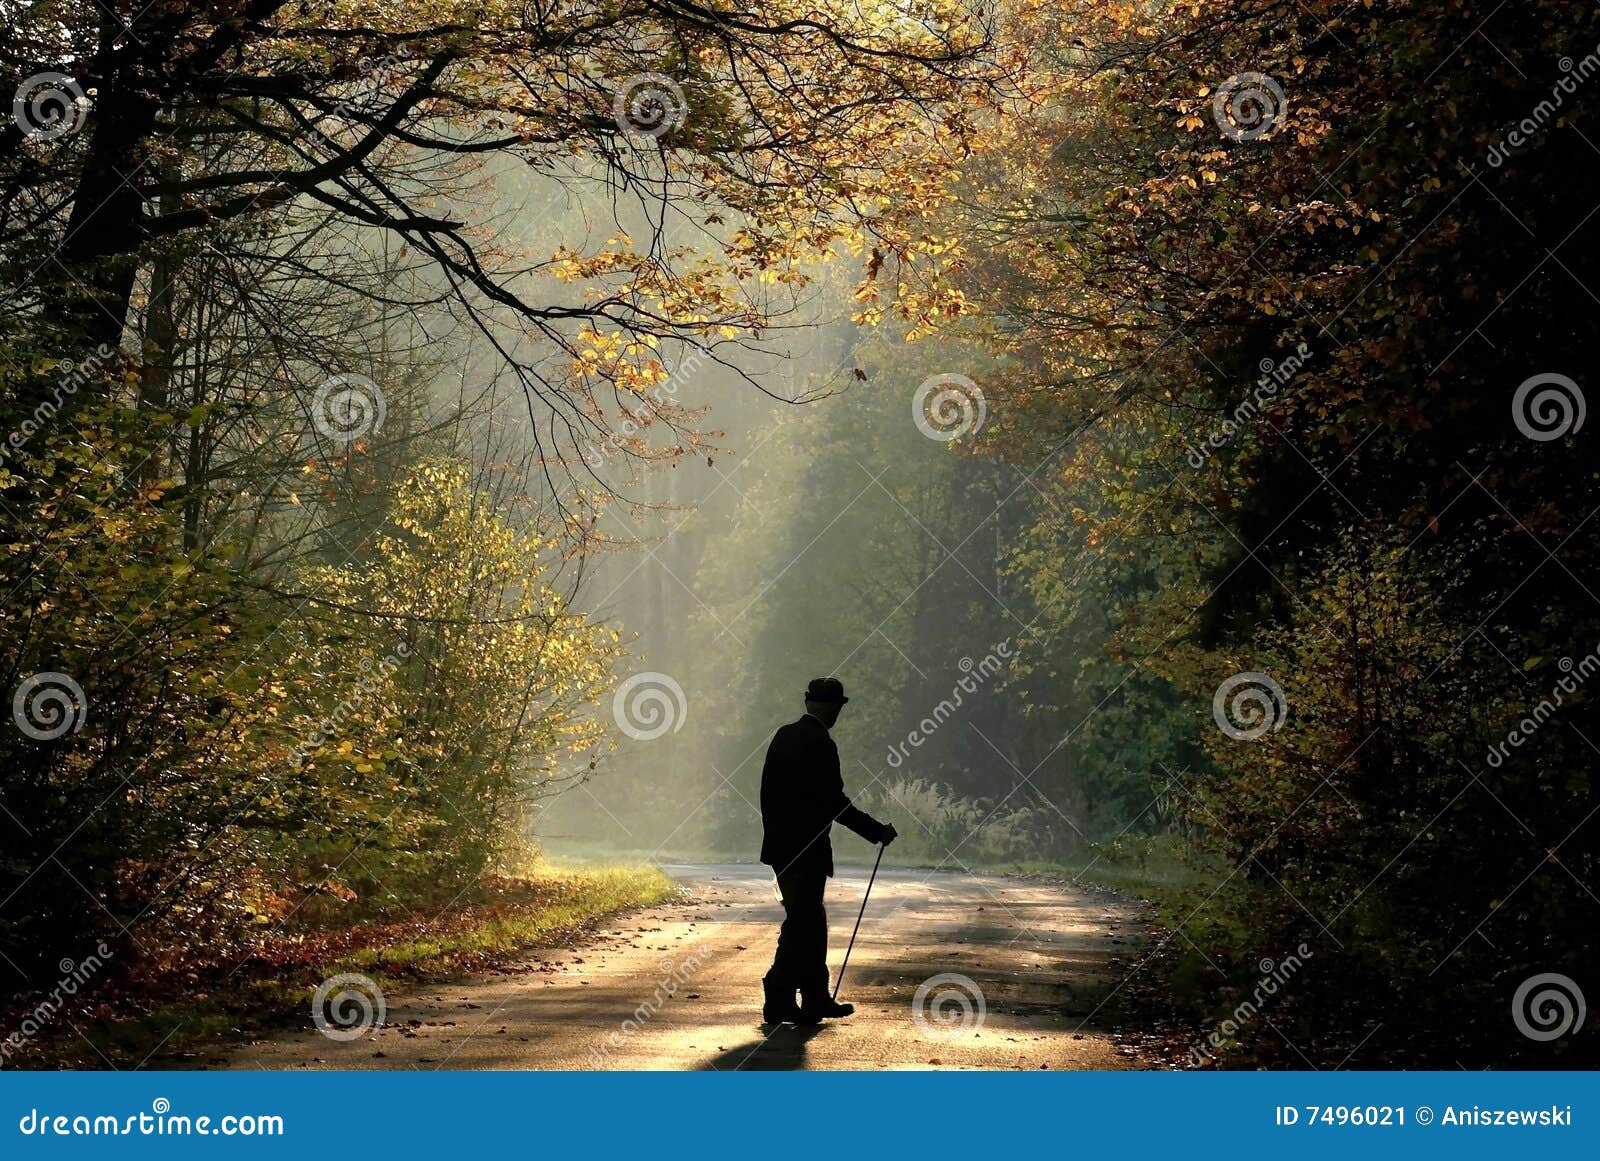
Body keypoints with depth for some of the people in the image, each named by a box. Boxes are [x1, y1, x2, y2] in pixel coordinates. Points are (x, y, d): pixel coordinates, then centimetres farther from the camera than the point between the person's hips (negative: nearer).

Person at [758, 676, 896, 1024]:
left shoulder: (784, 735, 9)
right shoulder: (820, 745, -17)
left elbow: (768, 791, 14)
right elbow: (836, 803, -17)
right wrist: (878, 831, -8)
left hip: (780, 845, 9)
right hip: (807, 849, -9)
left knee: (811, 920, 17)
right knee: (801, 923, -3)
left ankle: (817, 998, 23)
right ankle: (778, 1002, -3)